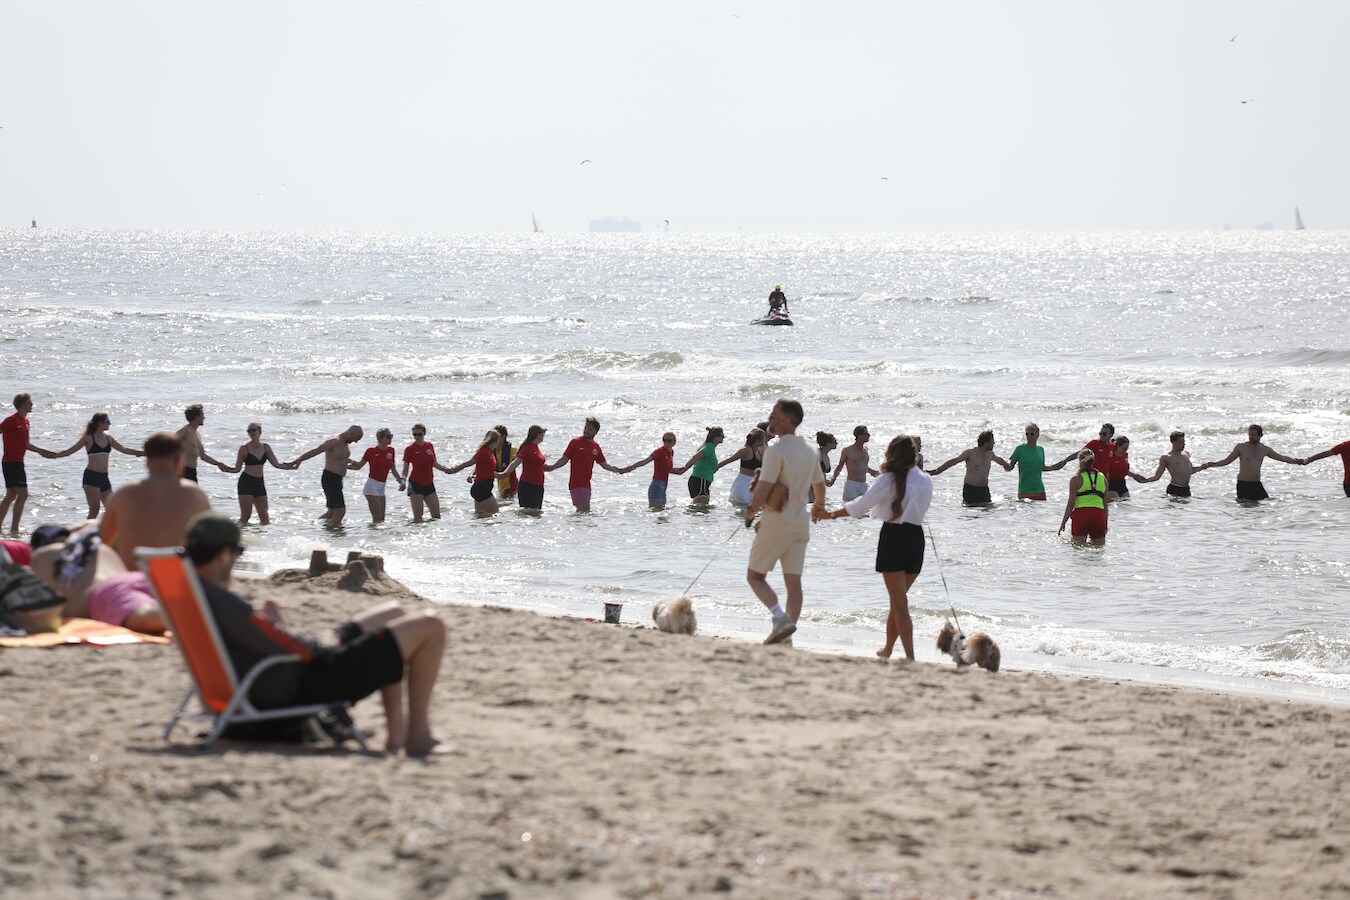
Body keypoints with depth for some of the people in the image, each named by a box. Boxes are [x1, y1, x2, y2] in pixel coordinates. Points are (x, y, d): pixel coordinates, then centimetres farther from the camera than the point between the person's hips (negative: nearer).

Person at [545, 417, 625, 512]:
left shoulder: (595, 447, 12)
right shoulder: (576, 442, -3)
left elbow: (604, 464, 19)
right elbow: (564, 459, -2)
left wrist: (618, 470, 11)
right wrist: (552, 467, -16)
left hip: (586, 483, 7)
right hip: (576, 482, -7)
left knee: (586, 511, 7)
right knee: (583, 508, -19)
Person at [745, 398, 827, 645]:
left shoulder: (776, 450, -16)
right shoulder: (810, 450, 7)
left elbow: (763, 490, -22)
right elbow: (819, 485, 23)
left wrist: (750, 512, -3)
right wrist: (819, 505, 43)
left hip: (776, 523, -7)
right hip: (800, 524, 7)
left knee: (755, 576, 5)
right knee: (793, 582, 6)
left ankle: (780, 617, -16)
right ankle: (787, 638, 3)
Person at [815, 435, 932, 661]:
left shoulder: (890, 480, -9)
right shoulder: (926, 480, 4)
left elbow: (859, 507, -9)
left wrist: (830, 514, 2)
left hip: (893, 536, -5)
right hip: (916, 537, 5)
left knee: (899, 602, -4)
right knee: (899, 599, 19)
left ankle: (910, 656, -12)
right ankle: (888, 649, 28)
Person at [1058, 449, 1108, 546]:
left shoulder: (1076, 479, 1)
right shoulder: (1103, 478, 12)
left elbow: (1071, 504, -2)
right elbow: (1105, 505, 15)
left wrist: (1063, 523, 4)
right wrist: (1106, 525, 23)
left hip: (1081, 514, -3)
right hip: (1099, 515, 3)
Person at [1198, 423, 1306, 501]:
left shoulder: (1264, 449, 9)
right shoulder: (1241, 448, -1)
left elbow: (1282, 458, 16)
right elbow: (1226, 461, 2)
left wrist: (1298, 462, 11)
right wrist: (1210, 465, -10)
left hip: (1257, 484, 4)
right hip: (1243, 484, -4)